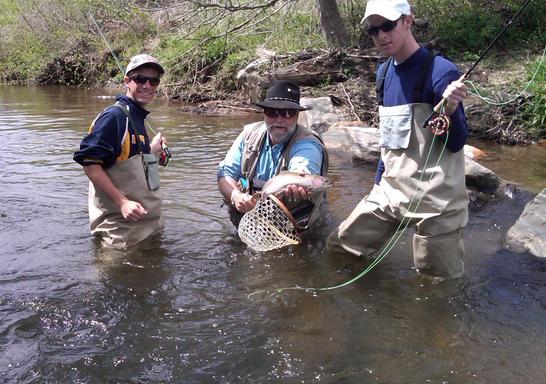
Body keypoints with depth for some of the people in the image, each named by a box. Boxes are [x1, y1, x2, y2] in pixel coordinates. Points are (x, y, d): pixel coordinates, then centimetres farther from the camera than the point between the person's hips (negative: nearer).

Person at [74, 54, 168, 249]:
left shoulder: (137, 117, 12)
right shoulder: (114, 115, -16)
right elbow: (90, 163, -22)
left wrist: (152, 149, 21)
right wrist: (122, 202, -26)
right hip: (120, 225, -9)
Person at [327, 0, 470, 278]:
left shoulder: (441, 72, -14)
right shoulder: (384, 72, 9)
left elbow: (456, 144, -14)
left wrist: (451, 109, -32)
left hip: (435, 200, -7)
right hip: (388, 193, 7)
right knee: (338, 248, 12)